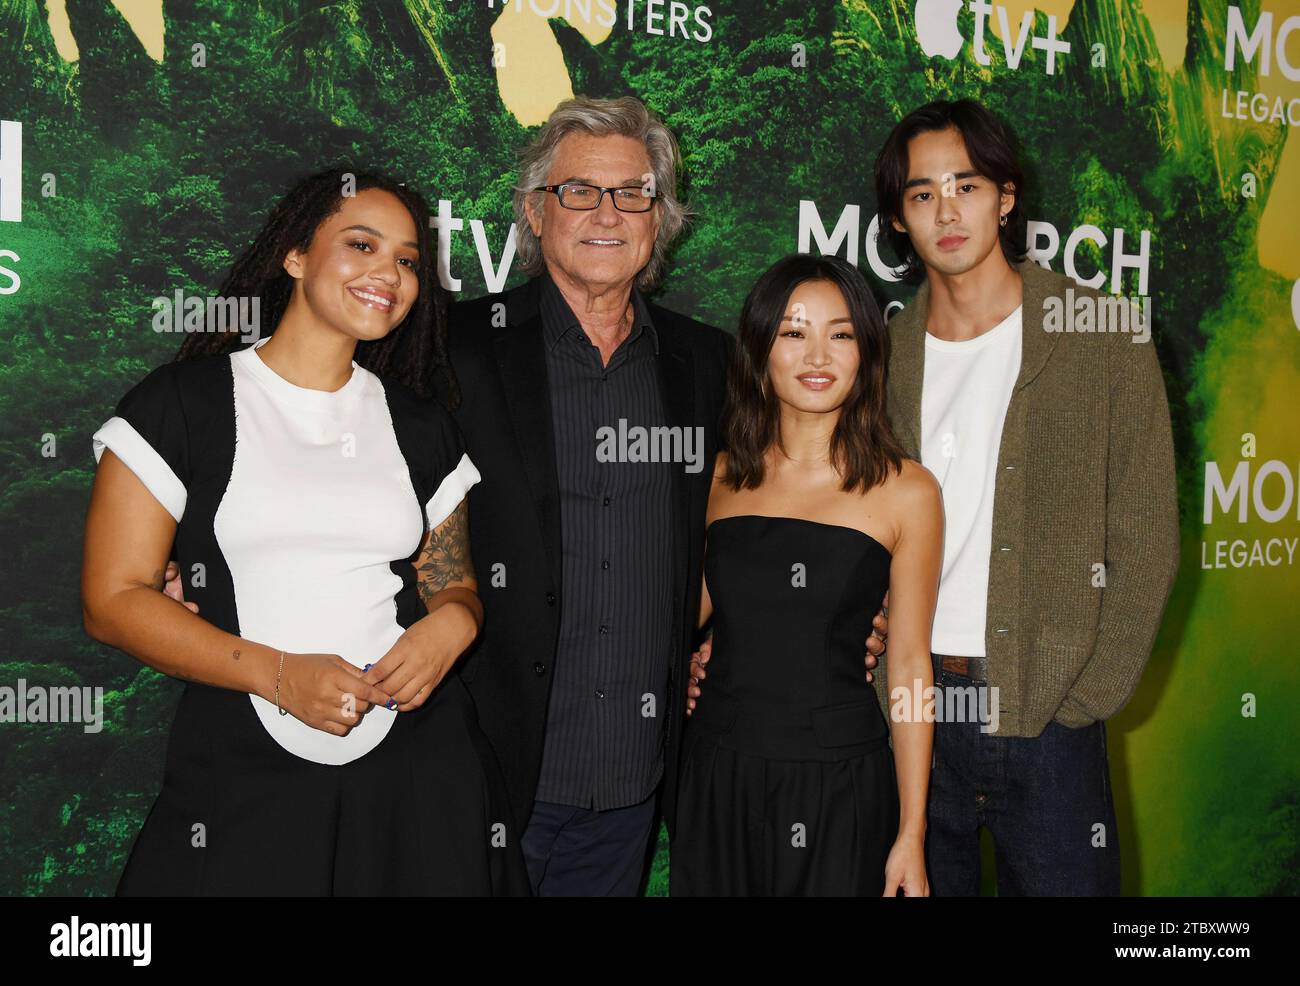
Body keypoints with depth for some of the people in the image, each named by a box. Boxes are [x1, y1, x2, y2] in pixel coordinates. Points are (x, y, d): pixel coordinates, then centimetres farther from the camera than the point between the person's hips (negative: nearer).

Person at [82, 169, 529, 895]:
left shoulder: (421, 428, 12)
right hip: (243, 781, -3)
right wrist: (277, 674, -16)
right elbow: (113, 599, -5)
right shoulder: (181, 404, -1)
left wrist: (453, 622, -9)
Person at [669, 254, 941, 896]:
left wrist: (911, 835, -2)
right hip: (717, 775, 3)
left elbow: (909, 665, -2)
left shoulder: (905, 491, -4)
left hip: (838, 782, -2)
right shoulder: (719, 478, 4)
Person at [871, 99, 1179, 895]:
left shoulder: (1103, 339, -2)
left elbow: (1144, 541, -4)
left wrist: (1087, 697, -8)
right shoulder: (882, 355, 6)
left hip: (1046, 712, -2)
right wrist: (877, 679, -1)